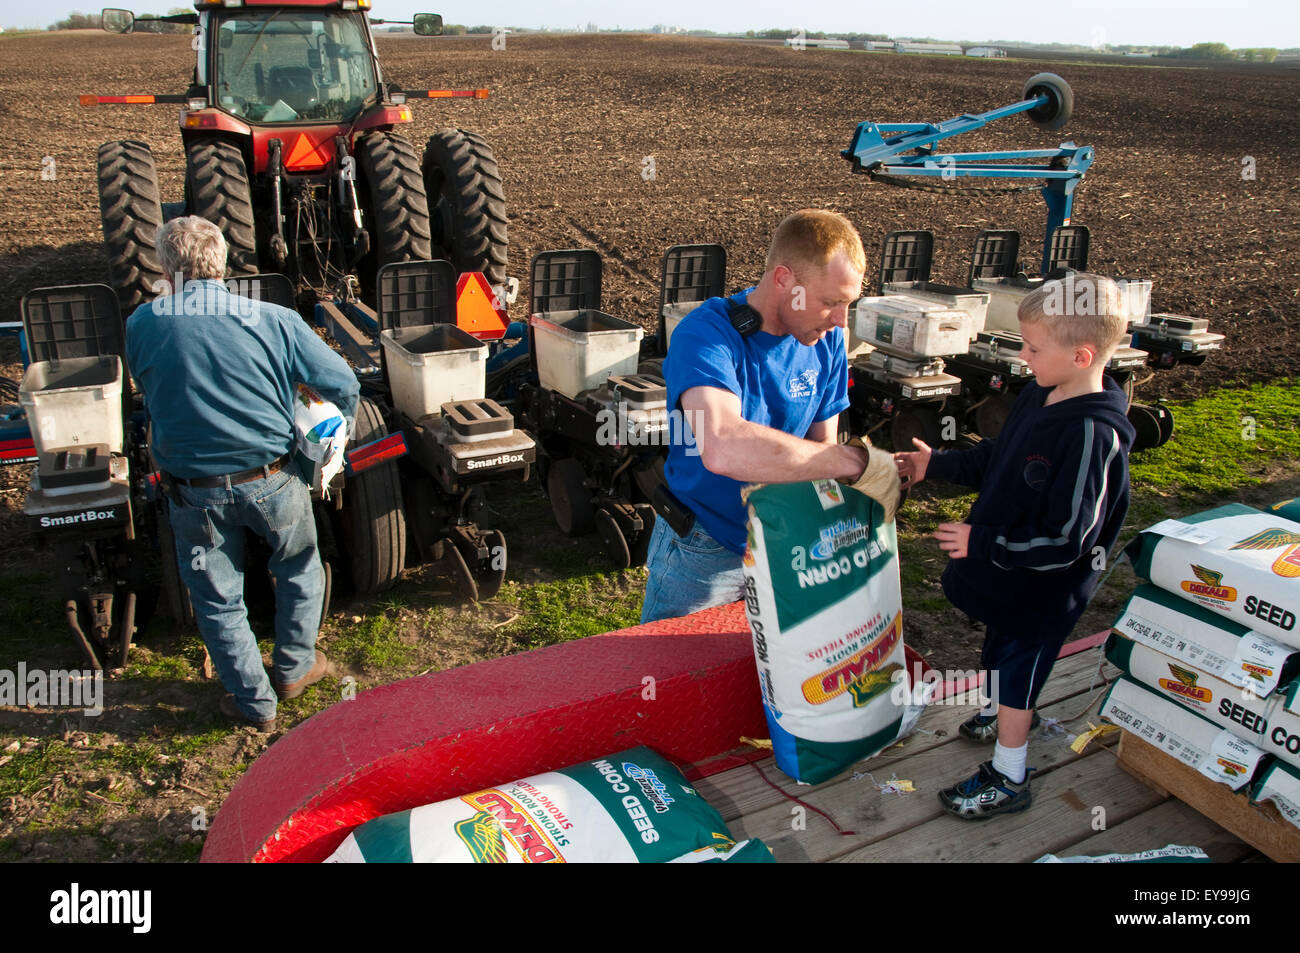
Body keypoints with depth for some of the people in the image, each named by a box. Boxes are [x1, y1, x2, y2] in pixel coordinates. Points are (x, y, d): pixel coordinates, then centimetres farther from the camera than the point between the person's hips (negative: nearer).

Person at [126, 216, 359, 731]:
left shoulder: (140, 325, -6)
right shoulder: (274, 320, -11)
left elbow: (150, 395, 10)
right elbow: (343, 385, -6)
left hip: (193, 491, 1)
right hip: (271, 480, 0)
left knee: (218, 597, 17)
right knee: (299, 569, 25)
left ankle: (255, 702, 28)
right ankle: (295, 666, 38)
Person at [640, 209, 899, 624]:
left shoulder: (827, 340, -6)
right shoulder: (706, 334, -27)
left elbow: (822, 444, 1)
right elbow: (724, 448, -46)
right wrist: (856, 462, -41)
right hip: (703, 554, -5)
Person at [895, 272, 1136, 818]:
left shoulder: (1092, 435, -32)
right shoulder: (1040, 395, -6)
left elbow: (1066, 542, -30)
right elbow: (996, 461, 12)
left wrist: (981, 543, -25)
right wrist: (935, 465, 7)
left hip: (1044, 587, -8)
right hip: (1006, 567, 8)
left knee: (1015, 668, 8)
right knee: (1002, 655, 28)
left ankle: (1008, 778, 28)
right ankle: (1004, 715, 56)